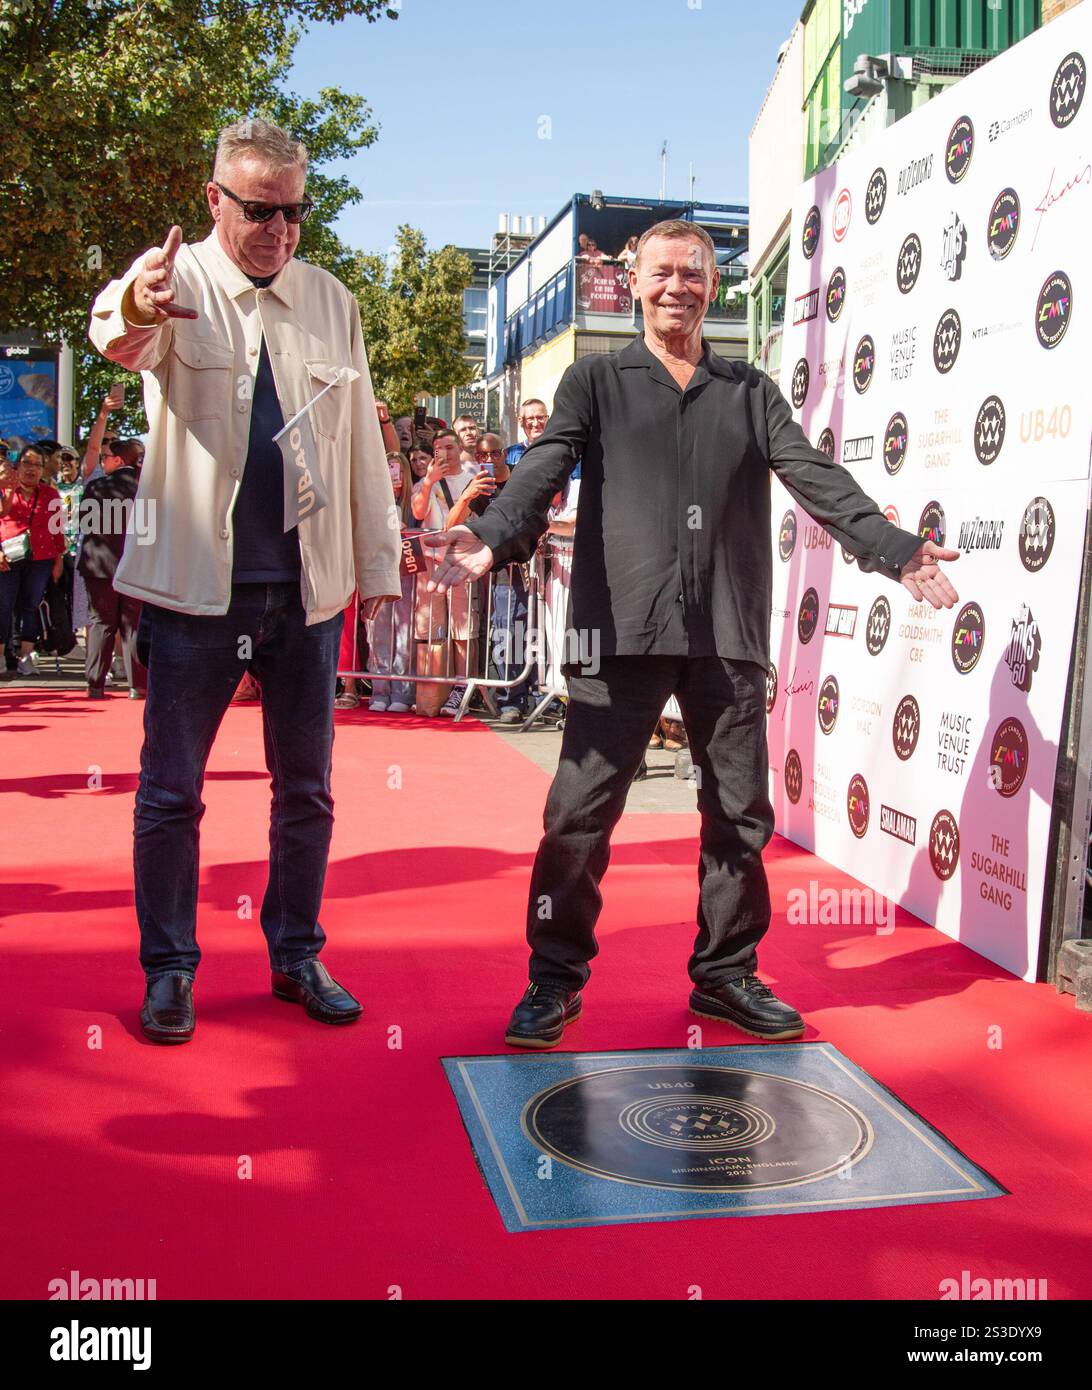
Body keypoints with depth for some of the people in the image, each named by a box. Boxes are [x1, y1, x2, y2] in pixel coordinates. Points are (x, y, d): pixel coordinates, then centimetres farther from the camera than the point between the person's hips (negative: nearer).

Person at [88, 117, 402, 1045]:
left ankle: (298, 954, 25)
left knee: (306, 789, 10)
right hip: (196, 584, -3)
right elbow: (122, 341, -26)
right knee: (170, 791, 4)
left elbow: (362, 441, 11)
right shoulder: (178, 282, -2)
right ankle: (169, 968, 19)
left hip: (309, 586, 3)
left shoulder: (330, 300, 9)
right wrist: (134, 308, -51)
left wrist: (379, 565, 8)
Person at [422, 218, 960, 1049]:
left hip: (729, 637, 3)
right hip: (622, 632, -3)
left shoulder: (751, 392, 16)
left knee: (741, 813, 8)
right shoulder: (596, 381, 10)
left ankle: (726, 973, 25)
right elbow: (545, 469, -5)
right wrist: (494, 538, -25)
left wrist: (892, 548, -10)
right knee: (580, 811, -4)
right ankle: (555, 979, 13)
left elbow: (818, 478, 6)